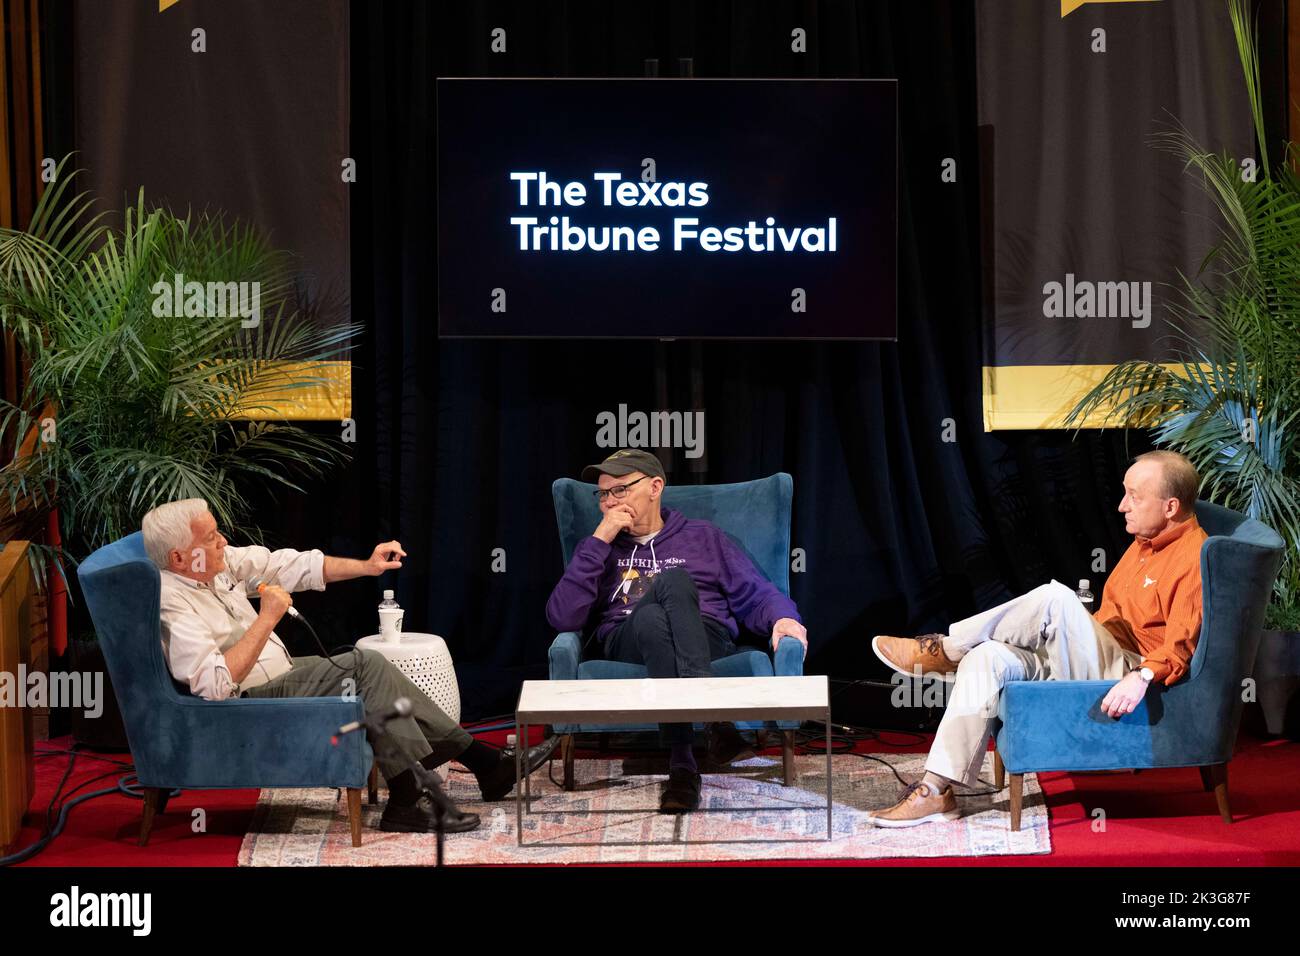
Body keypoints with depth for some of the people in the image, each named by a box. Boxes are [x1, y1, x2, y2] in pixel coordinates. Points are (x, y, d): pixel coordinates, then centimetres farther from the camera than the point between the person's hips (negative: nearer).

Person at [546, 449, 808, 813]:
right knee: (651, 616, -37)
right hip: (628, 646, 0)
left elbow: (755, 594, 15)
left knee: (674, 579, -35)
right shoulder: (600, 547, 26)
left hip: (705, 639, 0)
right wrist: (600, 540, 6)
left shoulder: (703, 537, 26)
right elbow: (562, 618, 8)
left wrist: (782, 617, -10)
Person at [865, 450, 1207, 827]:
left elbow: (1180, 642, -23)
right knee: (988, 658, -15)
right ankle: (936, 792, -19)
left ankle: (943, 650, -13)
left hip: (1127, 677, -9)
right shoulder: (1145, 543, 20)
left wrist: (1143, 676, -37)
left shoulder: (1193, 557, -12)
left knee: (1054, 598, -31)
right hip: (1097, 660, 9)